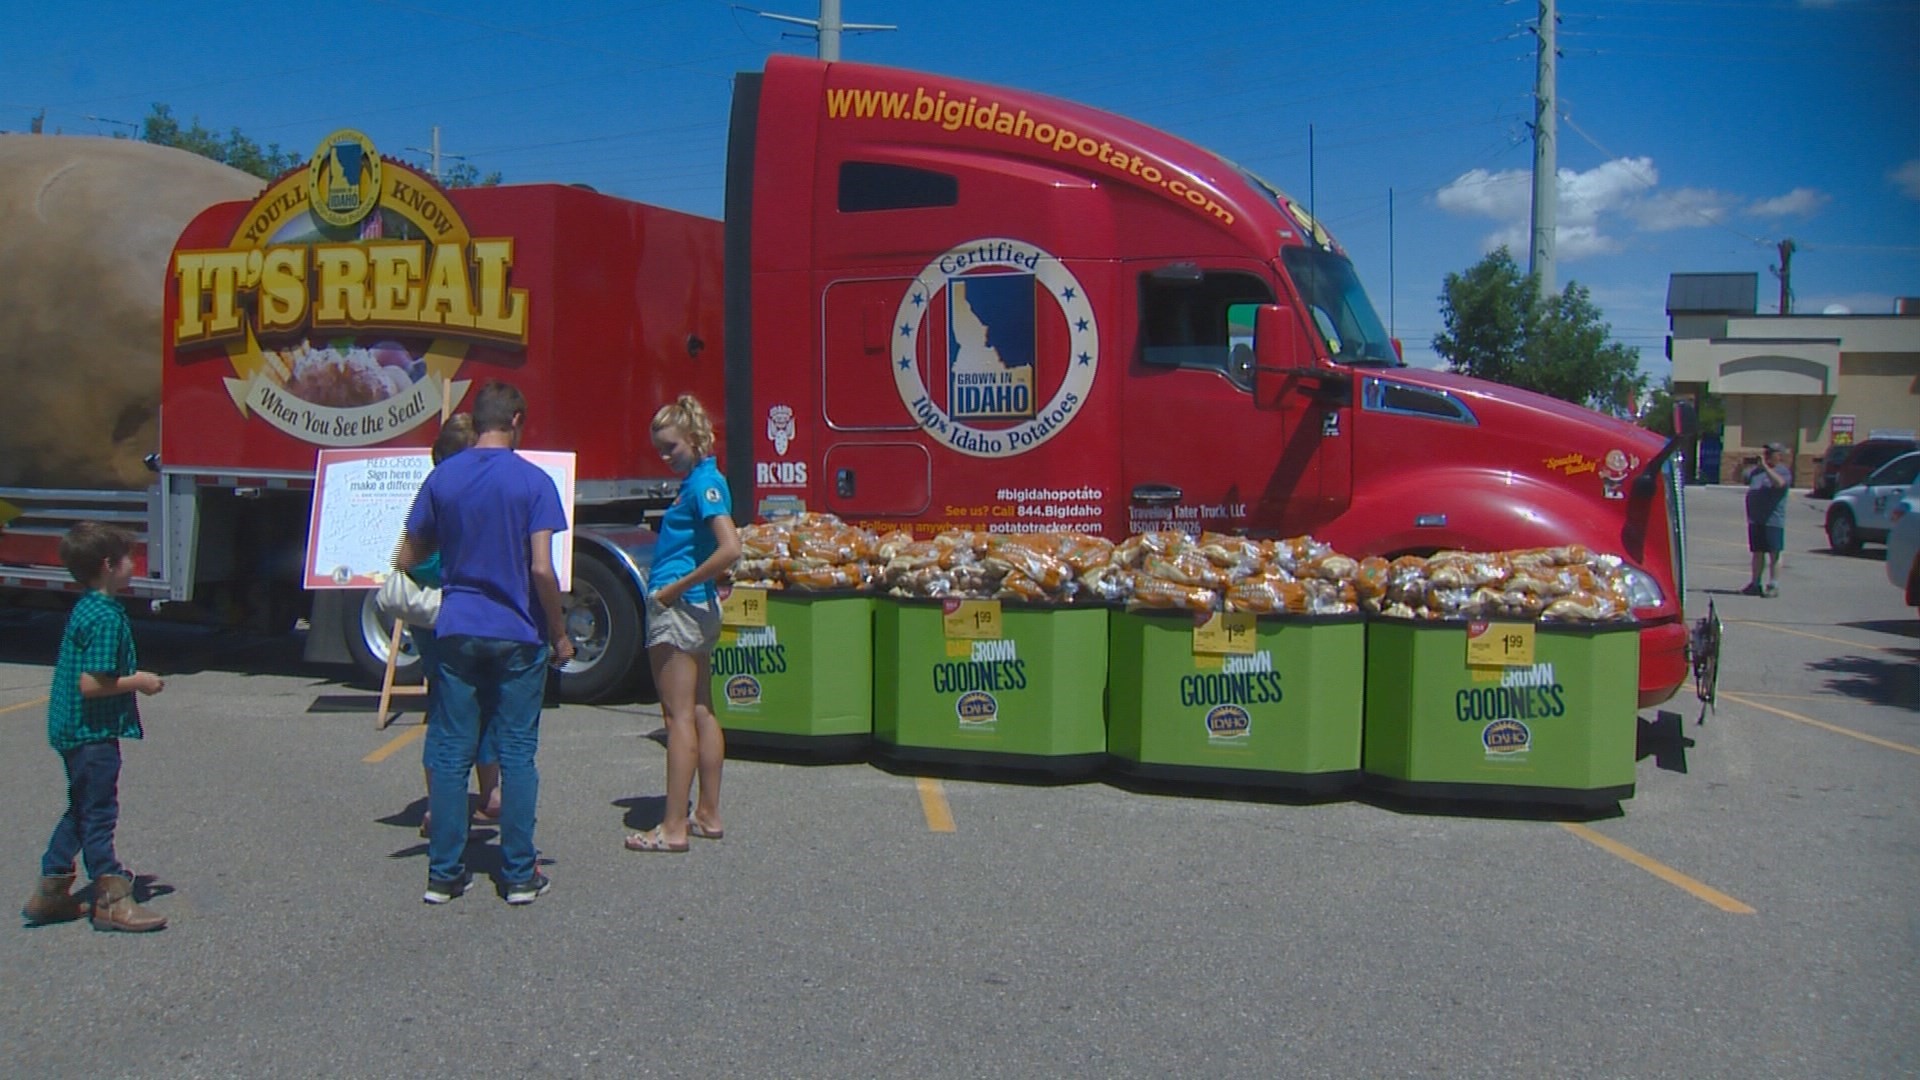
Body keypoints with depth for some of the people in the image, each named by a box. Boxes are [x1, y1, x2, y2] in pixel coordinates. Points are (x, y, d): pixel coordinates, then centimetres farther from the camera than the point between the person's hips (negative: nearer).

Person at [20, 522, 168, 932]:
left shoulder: (85, 609, 10)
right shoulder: (106, 617, -22)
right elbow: (92, 685, -26)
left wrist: (130, 678, 13)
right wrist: (138, 682, -14)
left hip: (73, 729, 10)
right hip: (93, 733, -10)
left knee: (81, 810, 18)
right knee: (99, 814, -2)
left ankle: (50, 893, 25)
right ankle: (112, 901, 6)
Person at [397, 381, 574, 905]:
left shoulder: (441, 477, 3)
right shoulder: (533, 482, -7)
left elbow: (407, 558, 7)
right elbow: (541, 569, -13)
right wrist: (560, 634, -2)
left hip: (456, 632, 3)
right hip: (517, 635, -3)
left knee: (449, 753, 8)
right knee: (517, 753, 4)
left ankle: (444, 872, 12)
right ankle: (520, 874, 8)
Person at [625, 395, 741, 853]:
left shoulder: (704, 483, -15)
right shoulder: (698, 481, 15)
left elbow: (730, 549, -26)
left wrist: (677, 588, -20)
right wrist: (677, 588, 11)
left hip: (677, 609, -10)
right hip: (697, 609, 10)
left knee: (680, 716, -7)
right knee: (702, 712, 13)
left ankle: (674, 828, -2)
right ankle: (708, 814, 21)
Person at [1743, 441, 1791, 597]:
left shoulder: (1782, 471, -5)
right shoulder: (1757, 470, 17)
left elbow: (1779, 482, -26)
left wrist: (1766, 467, -29)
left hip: (1772, 520, -7)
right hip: (1755, 520, 7)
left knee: (1774, 553, -3)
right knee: (1757, 552, 12)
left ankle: (1773, 585, -1)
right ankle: (1755, 584, 17)